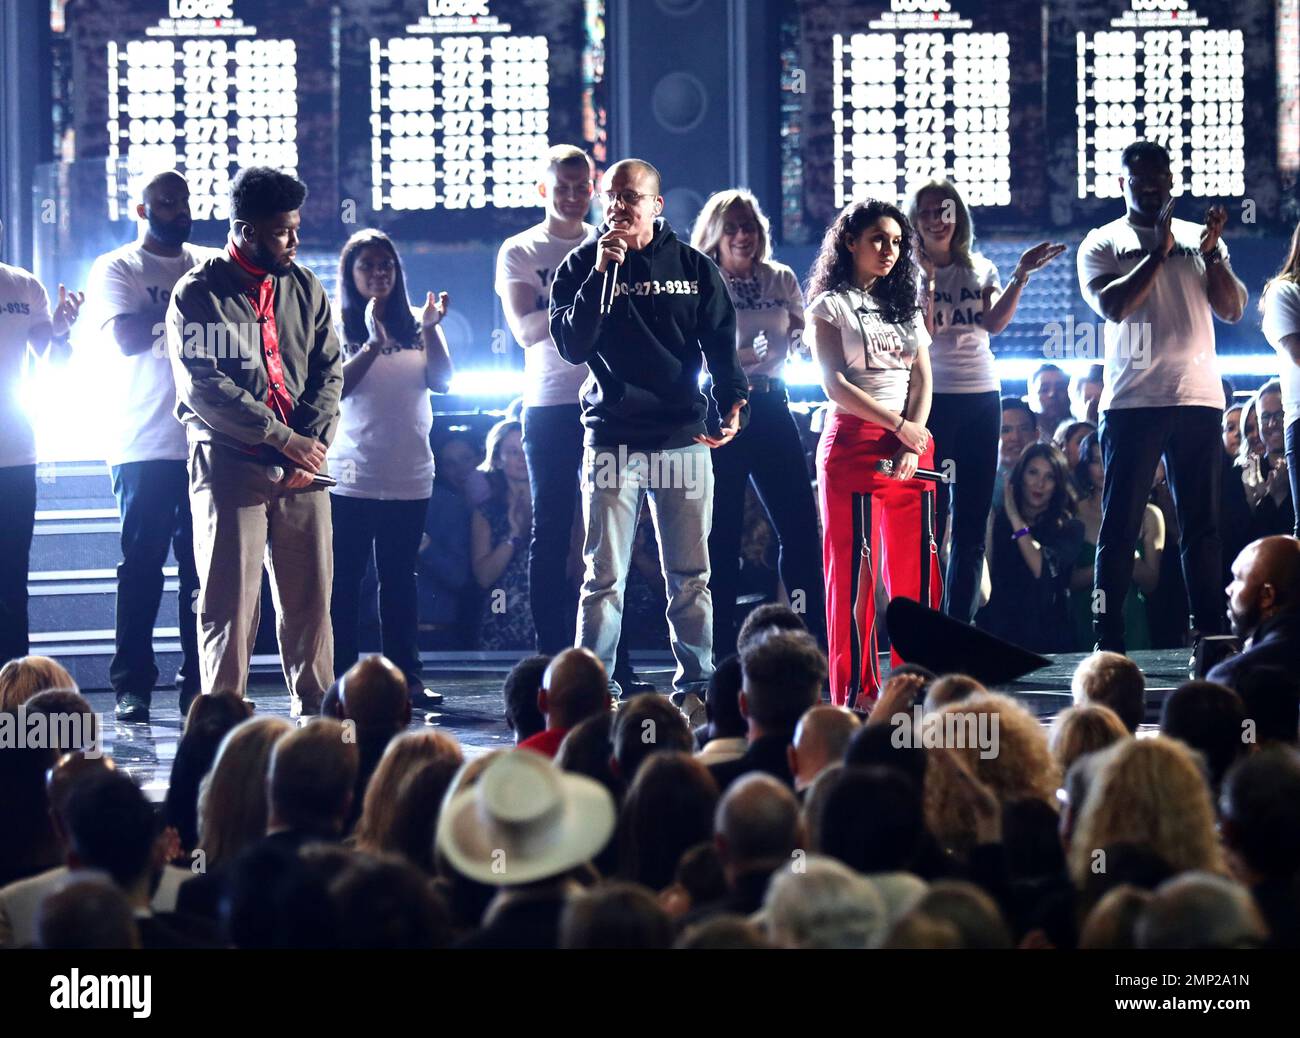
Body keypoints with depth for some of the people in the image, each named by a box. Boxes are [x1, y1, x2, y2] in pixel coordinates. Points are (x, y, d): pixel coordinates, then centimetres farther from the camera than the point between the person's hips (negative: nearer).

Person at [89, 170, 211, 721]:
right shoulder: (116, 269, 4)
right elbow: (127, 338, -11)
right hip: (143, 443, -3)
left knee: (204, 564, 1)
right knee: (142, 563, -1)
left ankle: (199, 683, 6)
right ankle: (131, 685, 3)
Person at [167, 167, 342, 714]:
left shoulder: (304, 288, 12)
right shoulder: (198, 294, -3)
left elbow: (328, 371, 10)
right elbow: (203, 387, -10)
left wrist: (313, 445, -6)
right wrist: (284, 439, -12)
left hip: (300, 469, 4)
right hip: (229, 465, -4)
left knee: (311, 598, 4)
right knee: (230, 602, -4)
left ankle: (315, 715, 12)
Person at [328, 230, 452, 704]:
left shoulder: (415, 324, 10)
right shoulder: (337, 326, 2)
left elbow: (442, 381, -1)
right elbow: (333, 386, -11)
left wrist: (430, 329, -15)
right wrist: (373, 343, -21)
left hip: (409, 474, 3)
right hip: (350, 474, -3)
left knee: (399, 576, 6)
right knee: (343, 578, -2)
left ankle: (405, 675, 8)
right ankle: (339, 677, 0)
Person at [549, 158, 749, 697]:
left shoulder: (693, 267, 9)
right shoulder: (581, 265, 4)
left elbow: (721, 343, 11)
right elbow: (571, 345, -7)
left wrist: (732, 405, -5)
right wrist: (601, 273, -14)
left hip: (683, 436, 2)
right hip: (611, 438, -2)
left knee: (689, 573, 4)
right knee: (605, 576, -4)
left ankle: (695, 680, 10)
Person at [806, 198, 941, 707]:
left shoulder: (906, 306, 19)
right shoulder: (832, 305, 3)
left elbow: (922, 379, 10)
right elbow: (834, 384, -7)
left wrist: (912, 447, -6)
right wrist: (899, 426, -11)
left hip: (910, 445, 5)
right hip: (854, 441, -5)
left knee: (916, 566, -1)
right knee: (852, 568, -6)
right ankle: (856, 690, -4)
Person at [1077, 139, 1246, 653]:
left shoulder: (1201, 239, 13)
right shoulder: (1102, 244, 4)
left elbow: (1232, 308, 6)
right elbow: (1112, 305, -12)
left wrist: (1212, 253, -8)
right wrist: (1159, 251, -12)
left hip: (1198, 399, 3)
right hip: (1132, 400, -3)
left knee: (1202, 523, 5)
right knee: (1120, 524, -3)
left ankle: (1210, 631, 7)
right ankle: (1109, 639, -2)